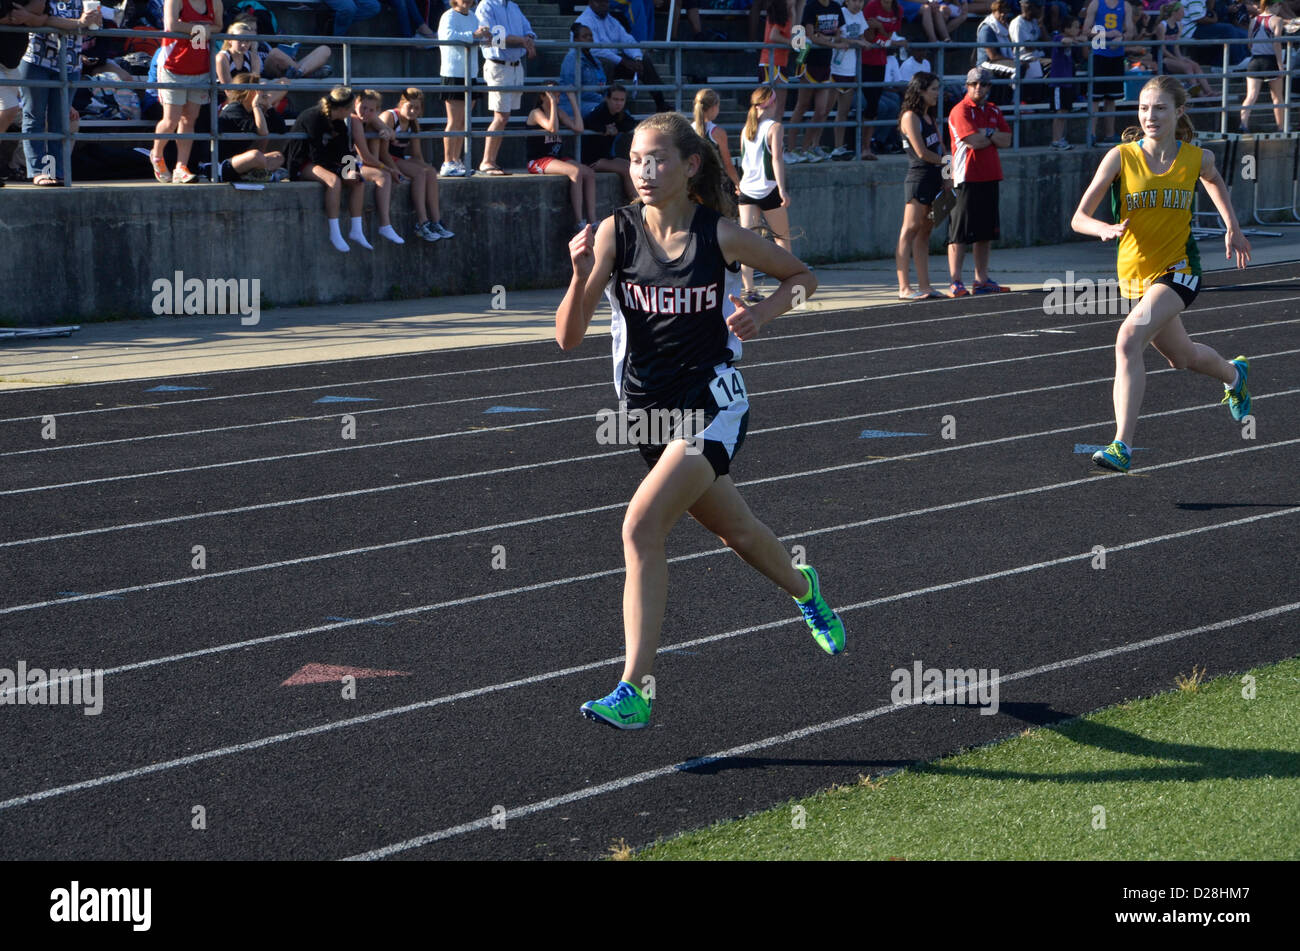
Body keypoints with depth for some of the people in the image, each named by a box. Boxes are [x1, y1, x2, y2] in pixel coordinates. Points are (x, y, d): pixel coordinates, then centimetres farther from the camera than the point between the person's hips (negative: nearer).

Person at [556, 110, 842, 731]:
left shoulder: (720, 235, -10)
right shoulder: (615, 233, -6)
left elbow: (801, 276, 6)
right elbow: (569, 337, -10)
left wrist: (760, 314, -12)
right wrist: (582, 276, -27)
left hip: (713, 406, -4)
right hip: (649, 407, 4)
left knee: (641, 527, -22)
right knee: (736, 530, 23)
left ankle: (634, 692, -19)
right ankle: (803, 591, 57)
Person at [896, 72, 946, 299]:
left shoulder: (931, 118, 19)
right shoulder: (910, 116, -7)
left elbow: (940, 150, 15)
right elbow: (922, 153, -13)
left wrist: (946, 177, 2)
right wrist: (945, 161, 1)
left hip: (935, 179, 9)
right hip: (919, 178, -9)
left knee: (924, 233, 8)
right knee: (910, 231, -9)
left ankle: (924, 286, 9)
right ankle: (904, 288, -11)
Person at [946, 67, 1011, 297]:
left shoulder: (994, 111, 16)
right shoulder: (960, 111, -7)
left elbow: (1006, 140, 6)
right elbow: (974, 142, -17)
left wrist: (987, 133, -10)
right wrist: (993, 136, -1)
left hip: (990, 178, 7)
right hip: (966, 179, -7)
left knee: (986, 232, 9)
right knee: (960, 233, -7)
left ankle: (982, 280, 15)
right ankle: (956, 282, -7)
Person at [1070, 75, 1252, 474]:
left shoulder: (1197, 158, -6)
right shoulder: (1120, 157, -10)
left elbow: (1214, 180, 21)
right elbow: (1079, 218, -13)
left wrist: (1233, 228, 19)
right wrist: (1105, 229, -33)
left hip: (1179, 269, -3)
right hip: (1135, 273, 3)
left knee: (1129, 340, -27)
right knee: (1182, 357, 23)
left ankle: (1122, 445, -26)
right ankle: (1234, 374, 58)